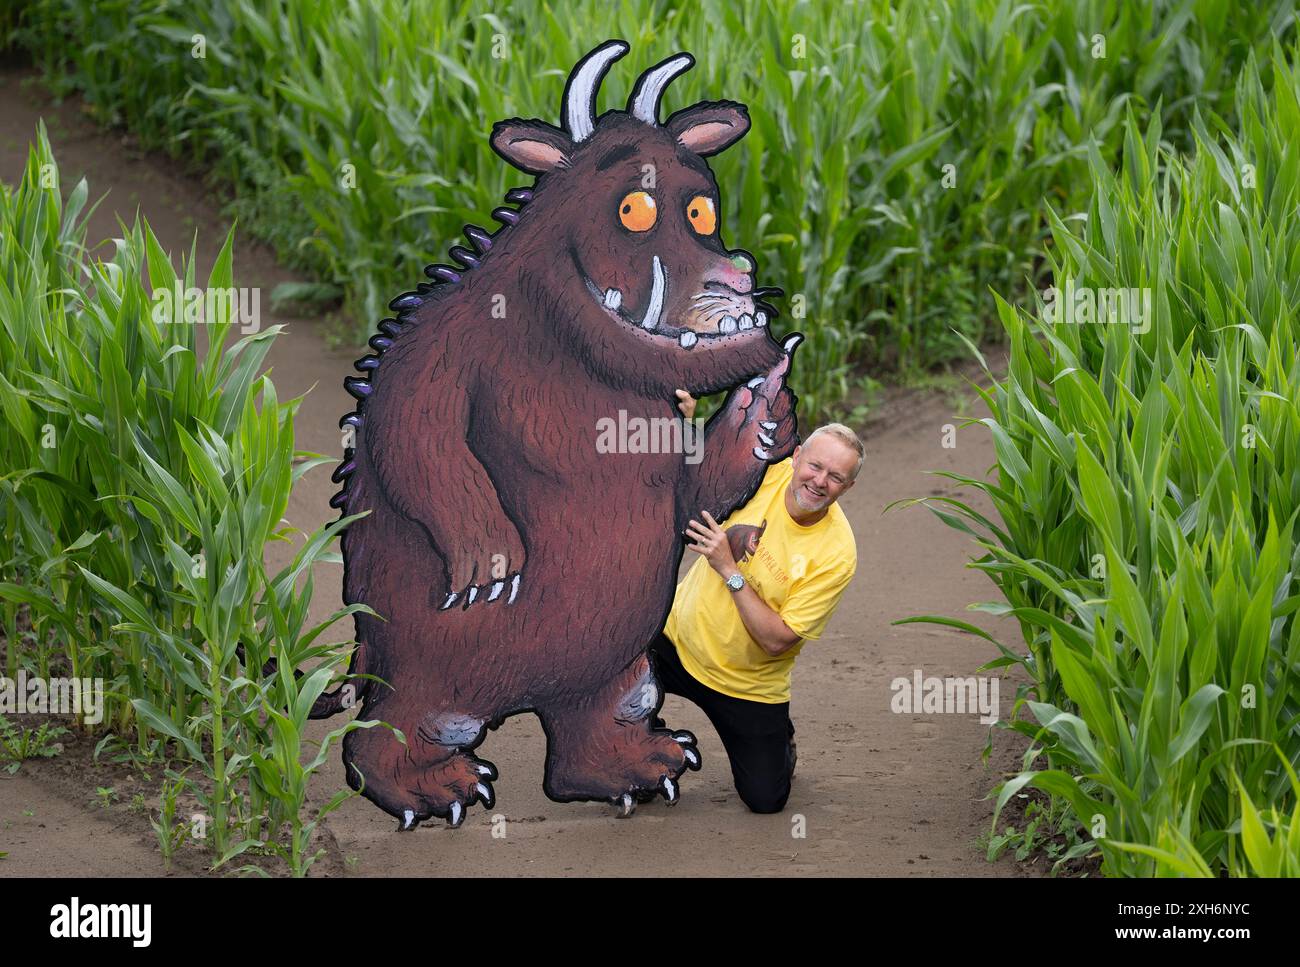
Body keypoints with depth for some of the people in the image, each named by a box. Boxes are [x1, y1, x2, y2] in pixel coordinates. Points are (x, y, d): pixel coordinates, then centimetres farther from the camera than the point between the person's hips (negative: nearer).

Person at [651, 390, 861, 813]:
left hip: (748, 685, -2)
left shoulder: (836, 553, -22)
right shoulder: (767, 471, -13)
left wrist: (730, 571, -29)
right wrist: (685, 420, -13)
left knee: (766, 799, -2)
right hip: (680, 639, 2)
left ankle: (779, 745, 35)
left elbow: (777, 640, -25)